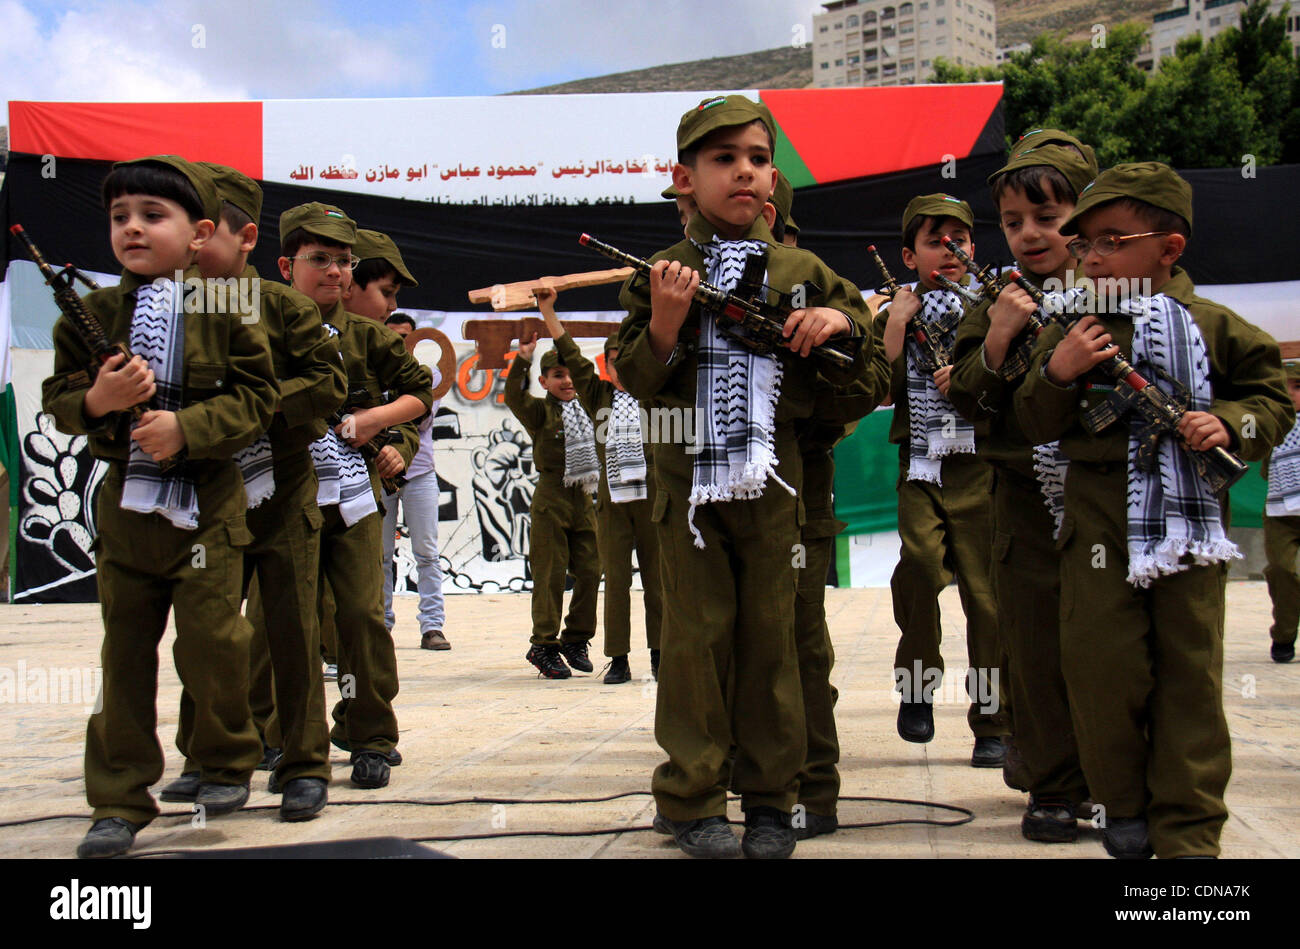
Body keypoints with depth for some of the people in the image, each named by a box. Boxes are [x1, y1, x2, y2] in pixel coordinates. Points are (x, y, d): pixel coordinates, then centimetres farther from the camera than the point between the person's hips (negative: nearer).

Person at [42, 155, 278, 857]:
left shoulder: (228, 313, -4)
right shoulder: (92, 313, 5)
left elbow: (256, 398, -7)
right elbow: (57, 398, 6)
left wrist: (186, 426, -20)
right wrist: (97, 399, -16)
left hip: (206, 502, -3)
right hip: (123, 500, 3)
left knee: (210, 641, -4)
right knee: (124, 651, 8)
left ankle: (226, 764, 23)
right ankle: (121, 801, 18)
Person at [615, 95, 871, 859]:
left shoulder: (802, 273, 8)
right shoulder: (662, 275, 4)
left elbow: (855, 368, 14)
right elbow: (637, 382, -1)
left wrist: (840, 324, -7)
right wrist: (663, 323, -17)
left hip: (773, 479, 1)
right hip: (688, 478, -1)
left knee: (771, 636, 6)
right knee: (696, 637, 2)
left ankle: (770, 798, 17)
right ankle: (692, 799, 13)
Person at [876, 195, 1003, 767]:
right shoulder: (895, 316, 11)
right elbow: (882, 391, -2)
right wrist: (895, 325, -7)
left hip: (981, 465, 0)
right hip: (920, 466, 0)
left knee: (986, 592, -2)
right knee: (920, 560, -24)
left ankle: (993, 725, 10)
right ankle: (917, 681, 0)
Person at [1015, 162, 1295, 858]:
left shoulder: (1214, 326, 3)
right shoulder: (1077, 332, 6)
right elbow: (1035, 425, 6)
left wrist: (1230, 423, -10)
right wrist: (1055, 374, -12)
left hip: (1189, 513, 0)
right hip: (1100, 516, 1)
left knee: (1189, 669, 2)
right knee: (1101, 663, -3)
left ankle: (1187, 831, 11)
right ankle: (1124, 805, 20)